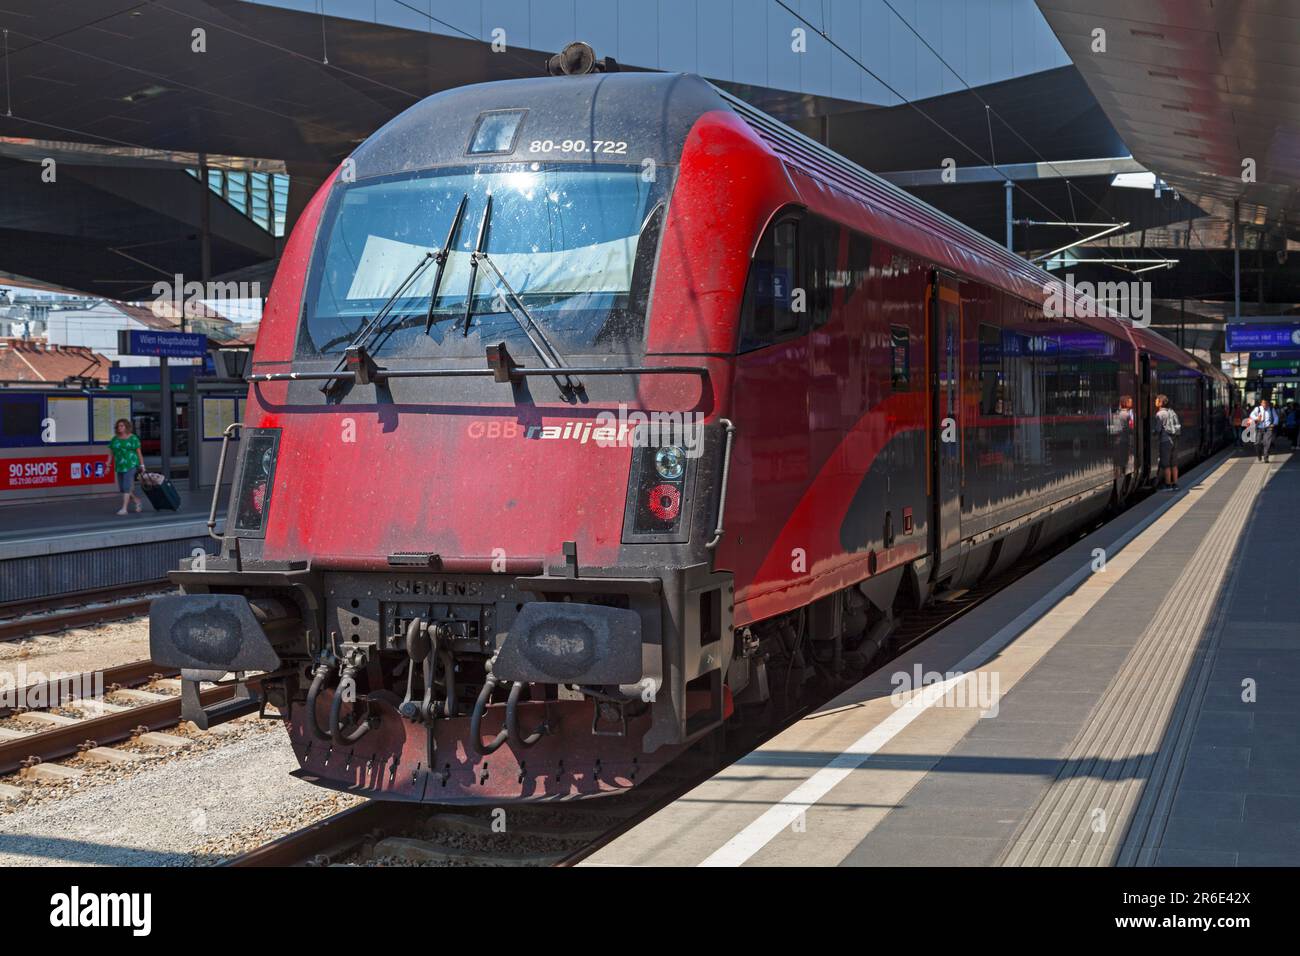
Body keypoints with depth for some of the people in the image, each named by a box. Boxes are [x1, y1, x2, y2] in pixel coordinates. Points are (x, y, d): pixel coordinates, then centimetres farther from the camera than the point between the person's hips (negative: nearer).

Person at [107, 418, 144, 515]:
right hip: (119, 466, 6)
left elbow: (138, 452, -1)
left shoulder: (133, 438, -2)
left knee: (127, 487, -12)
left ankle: (124, 508, -13)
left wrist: (142, 465, -2)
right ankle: (138, 502, 26)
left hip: (130, 465, -6)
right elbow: (111, 453, 9)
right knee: (122, 488, 8)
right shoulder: (115, 439, 9)